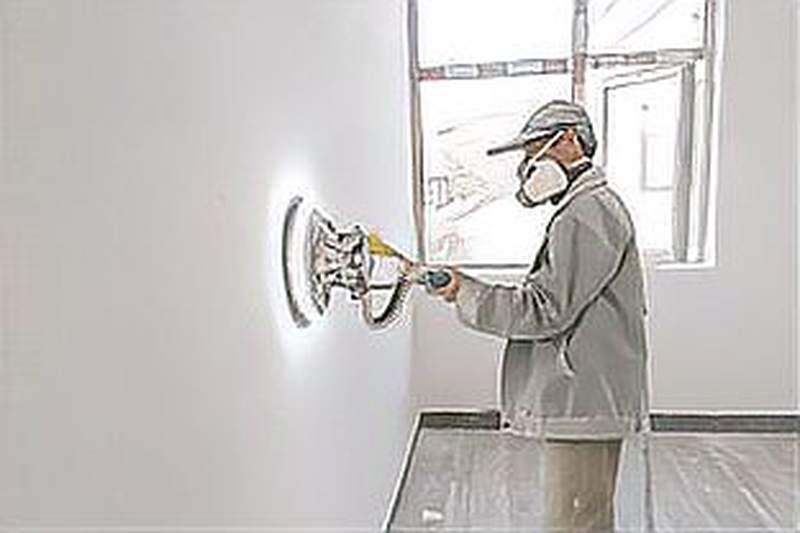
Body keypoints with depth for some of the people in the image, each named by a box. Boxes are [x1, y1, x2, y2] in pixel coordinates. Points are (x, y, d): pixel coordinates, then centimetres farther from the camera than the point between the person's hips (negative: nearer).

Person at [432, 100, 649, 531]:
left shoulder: (587, 213, -16)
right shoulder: (590, 208, 19)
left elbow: (545, 310, -20)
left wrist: (466, 292, -14)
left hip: (583, 406, -11)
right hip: (588, 402, 11)